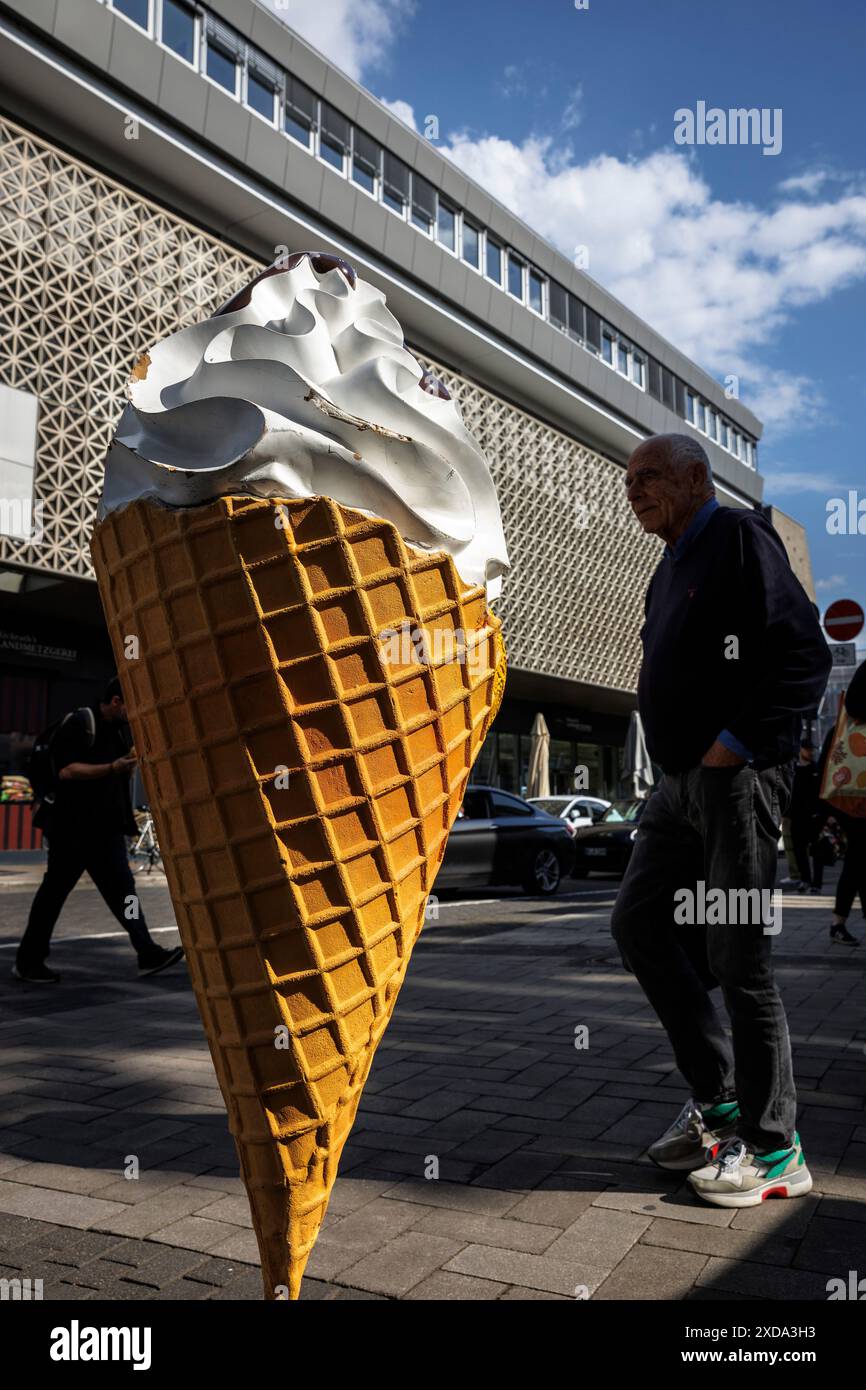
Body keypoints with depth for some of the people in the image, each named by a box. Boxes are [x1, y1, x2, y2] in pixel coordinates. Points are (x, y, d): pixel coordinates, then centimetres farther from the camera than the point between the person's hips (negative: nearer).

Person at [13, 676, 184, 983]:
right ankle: (27, 961, 15)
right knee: (54, 892, 2)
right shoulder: (79, 724, -12)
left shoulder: (117, 730, 14)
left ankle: (148, 955, 0)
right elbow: (66, 771, -23)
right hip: (72, 828, -8)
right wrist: (112, 768, -28)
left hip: (106, 829, 8)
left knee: (122, 889, 2)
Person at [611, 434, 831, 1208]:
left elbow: (805, 657, -16)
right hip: (682, 780, 9)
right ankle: (718, 1098, 20)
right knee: (639, 922, 8)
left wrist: (733, 744, -19)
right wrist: (681, 755, 11)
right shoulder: (673, 566, 20)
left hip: (737, 776, -9)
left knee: (735, 956, -4)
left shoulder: (738, 537, -6)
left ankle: (774, 1149, 11)